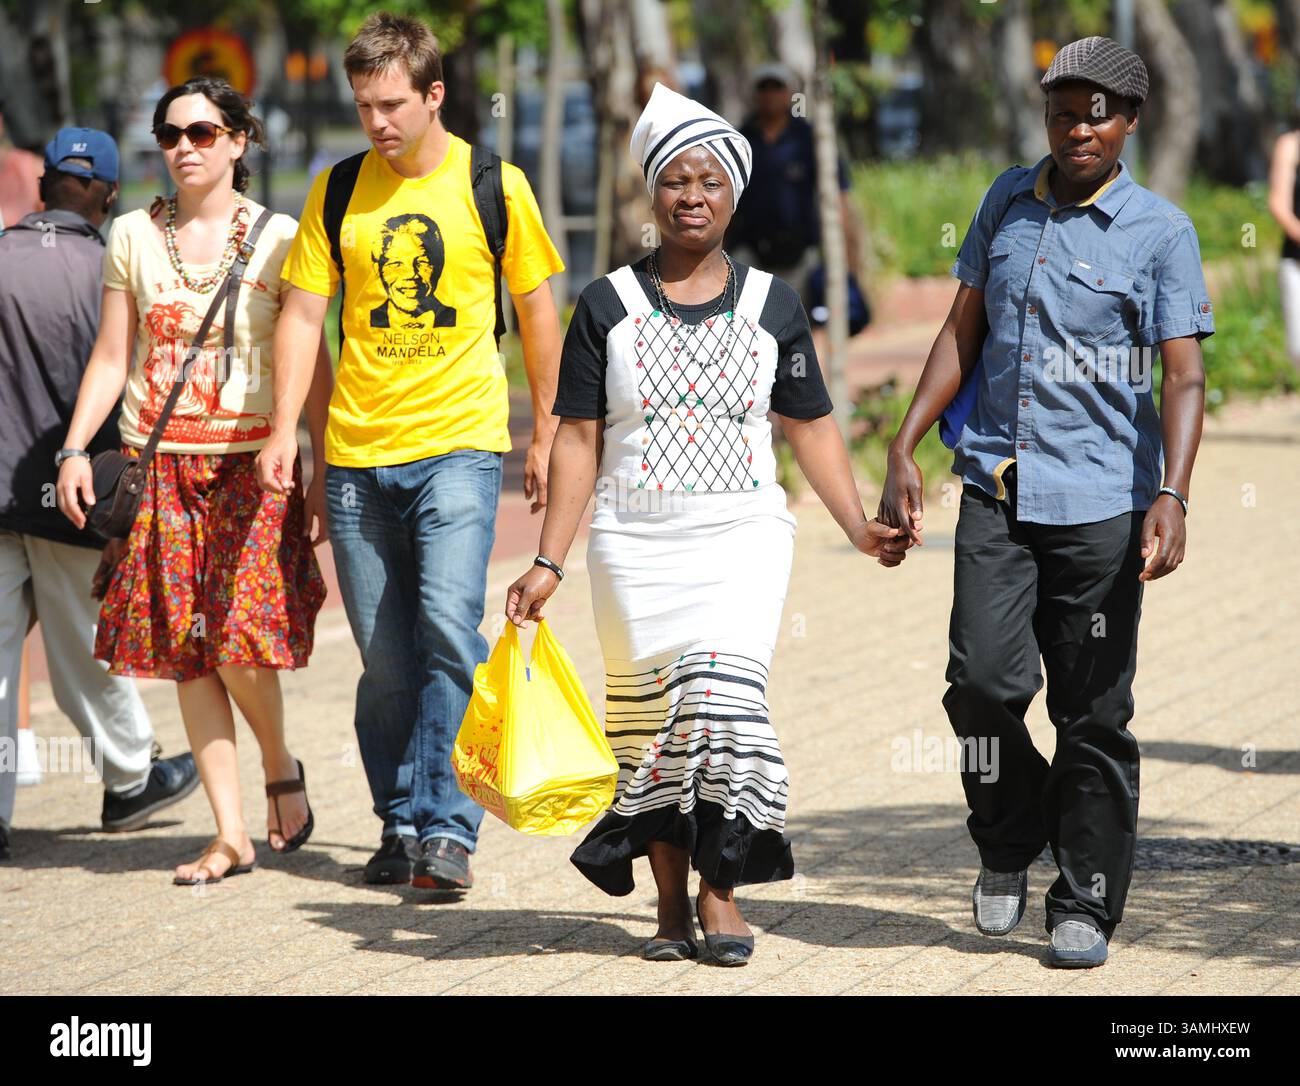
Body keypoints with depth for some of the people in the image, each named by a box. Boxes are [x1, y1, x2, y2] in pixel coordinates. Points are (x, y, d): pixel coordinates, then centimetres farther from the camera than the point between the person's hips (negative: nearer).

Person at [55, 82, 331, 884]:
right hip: (163, 464, 3)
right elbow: (112, 358, 10)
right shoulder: (134, 237, 8)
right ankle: (232, 834, 5)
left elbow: (312, 366, 3)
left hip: (252, 463, -3)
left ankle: (281, 768, 15)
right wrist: (75, 448, -2)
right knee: (186, 649, -1)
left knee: (239, 634, -15)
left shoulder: (279, 239, 1)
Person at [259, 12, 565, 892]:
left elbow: (538, 313, 9)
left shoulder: (493, 185, 1)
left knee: (448, 628, -17)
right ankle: (401, 825, 16)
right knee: (385, 658, 6)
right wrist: (284, 427, -6)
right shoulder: (338, 191, 6)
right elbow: (305, 313, 6)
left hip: (459, 443, -3)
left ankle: (447, 827, -13)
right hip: (357, 453, 3)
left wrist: (545, 438, 10)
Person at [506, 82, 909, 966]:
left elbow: (812, 428, 11)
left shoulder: (772, 306, 6)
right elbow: (579, 438, 3)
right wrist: (548, 563, -1)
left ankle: (722, 886, -3)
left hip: (742, 537, 0)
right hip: (635, 544, 1)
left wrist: (860, 527, 1)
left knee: (725, 699, -15)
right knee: (650, 716, 0)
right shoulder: (609, 306, 4)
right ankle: (670, 905, 11)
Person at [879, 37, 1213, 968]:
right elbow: (963, 332, 18)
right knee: (984, 682, -10)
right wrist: (905, 448, 10)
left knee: (1094, 715, 1)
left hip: (1101, 502, -3)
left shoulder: (1161, 232, -2)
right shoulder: (1009, 202, 11)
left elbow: (1184, 377, -9)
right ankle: (1008, 845, 16)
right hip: (997, 490, 3)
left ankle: (1086, 906, 13)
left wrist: (1172, 496, -23)